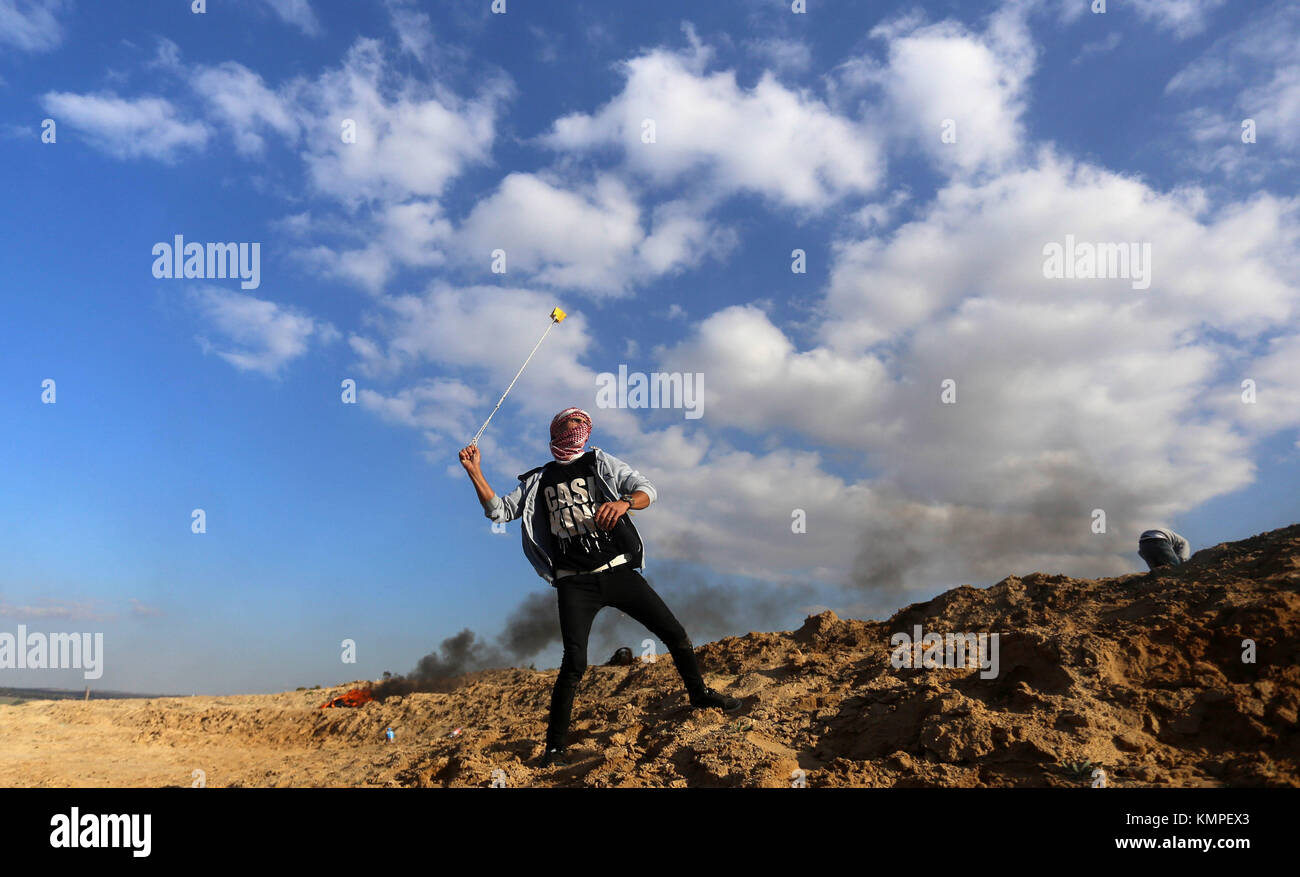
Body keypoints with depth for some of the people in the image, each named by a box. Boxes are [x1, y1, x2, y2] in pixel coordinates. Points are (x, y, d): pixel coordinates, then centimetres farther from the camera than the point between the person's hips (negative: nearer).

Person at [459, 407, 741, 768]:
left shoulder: (601, 463, 9)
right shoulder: (537, 481, 11)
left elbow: (647, 489, -3)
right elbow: (498, 510, 8)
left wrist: (624, 502, -26)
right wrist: (475, 473, -5)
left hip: (618, 571, 1)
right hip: (575, 583, -1)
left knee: (675, 633, 4)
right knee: (574, 662, -13)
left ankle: (699, 692, 30)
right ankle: (554, 747, 3)